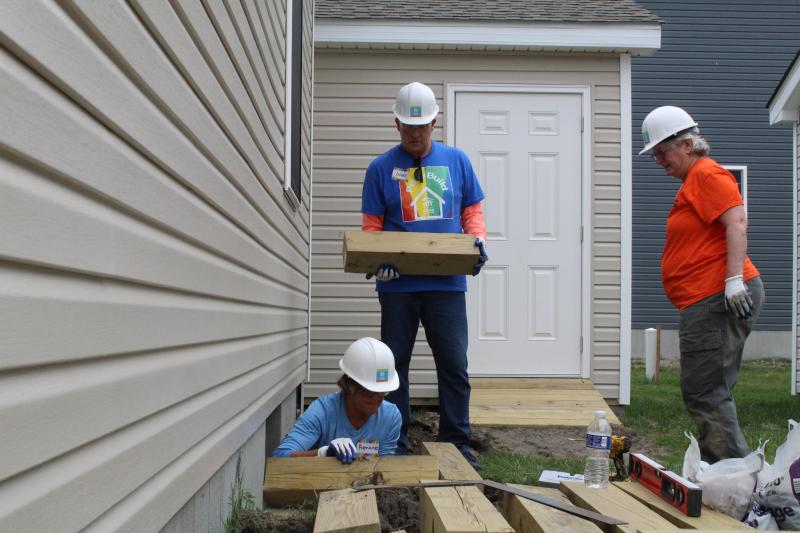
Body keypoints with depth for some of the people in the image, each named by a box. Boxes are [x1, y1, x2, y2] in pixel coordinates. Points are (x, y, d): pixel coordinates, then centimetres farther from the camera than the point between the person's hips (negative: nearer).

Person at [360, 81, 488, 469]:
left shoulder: (456, 161, 9)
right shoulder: (381, 168, 4)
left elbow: (472, 211, 12)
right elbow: (371, 226, 3)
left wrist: (477, 240, -9)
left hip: (447, 283, 1)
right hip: (397, 284, 0)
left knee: (454, 365, 1)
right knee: (395, 364, 7)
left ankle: (455, 442, 13)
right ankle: (395, 444, 18)